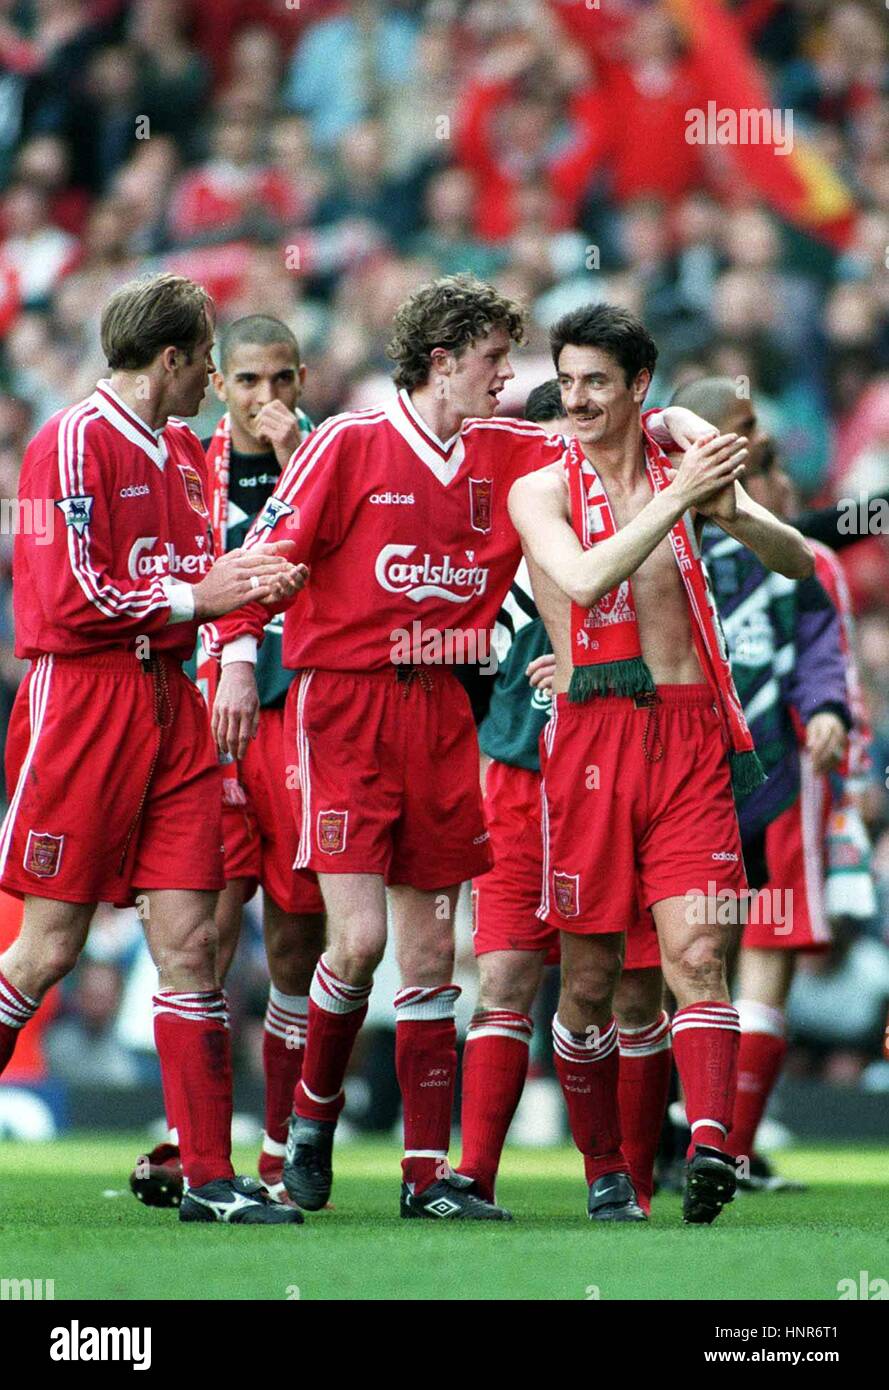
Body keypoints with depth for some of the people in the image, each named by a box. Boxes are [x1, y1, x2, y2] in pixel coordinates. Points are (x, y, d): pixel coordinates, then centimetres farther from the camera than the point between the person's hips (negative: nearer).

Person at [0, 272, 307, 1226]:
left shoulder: (182, 452, 17)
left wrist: (239, 577, 4)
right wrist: (198, 594, -10)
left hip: (168, 704, 7)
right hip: (82, 703, -7)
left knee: (189, 941, 1)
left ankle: (210, 1175, 1)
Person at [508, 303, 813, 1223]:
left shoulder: (682, 470, 10)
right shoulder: (542, 491, 3)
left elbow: (799, 562, 3)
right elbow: (584, 578, -17)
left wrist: (730, 514, -17)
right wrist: (677, 499, -21)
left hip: (690, 732, 1)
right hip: (592, 730, -1)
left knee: (696, 955, -14)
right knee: (588, 978, 4)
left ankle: (709, 1140, -27)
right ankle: (605, 1171, 17)